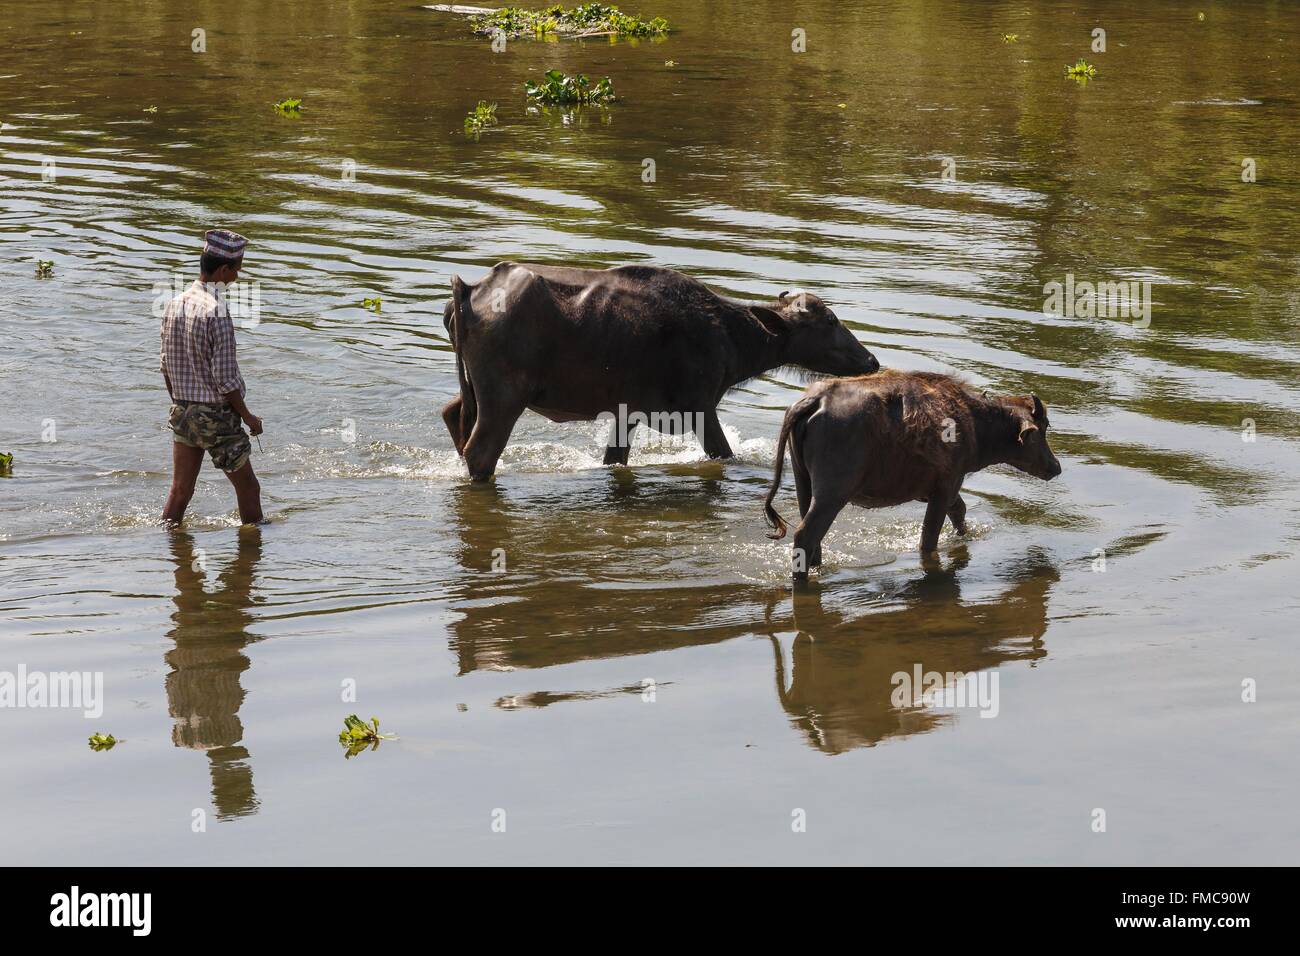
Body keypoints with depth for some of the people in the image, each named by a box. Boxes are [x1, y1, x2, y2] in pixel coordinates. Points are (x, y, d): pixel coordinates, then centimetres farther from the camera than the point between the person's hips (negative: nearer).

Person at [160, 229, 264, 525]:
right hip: (216, 416, -7)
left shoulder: (175, 304, 2)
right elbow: (225, 378, -19)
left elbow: (165, 364, 11)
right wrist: (248, 417, -7)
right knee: (248, 488, 8)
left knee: (180, 490, 12)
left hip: (182, 412, 7)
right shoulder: (217, 312, -21)